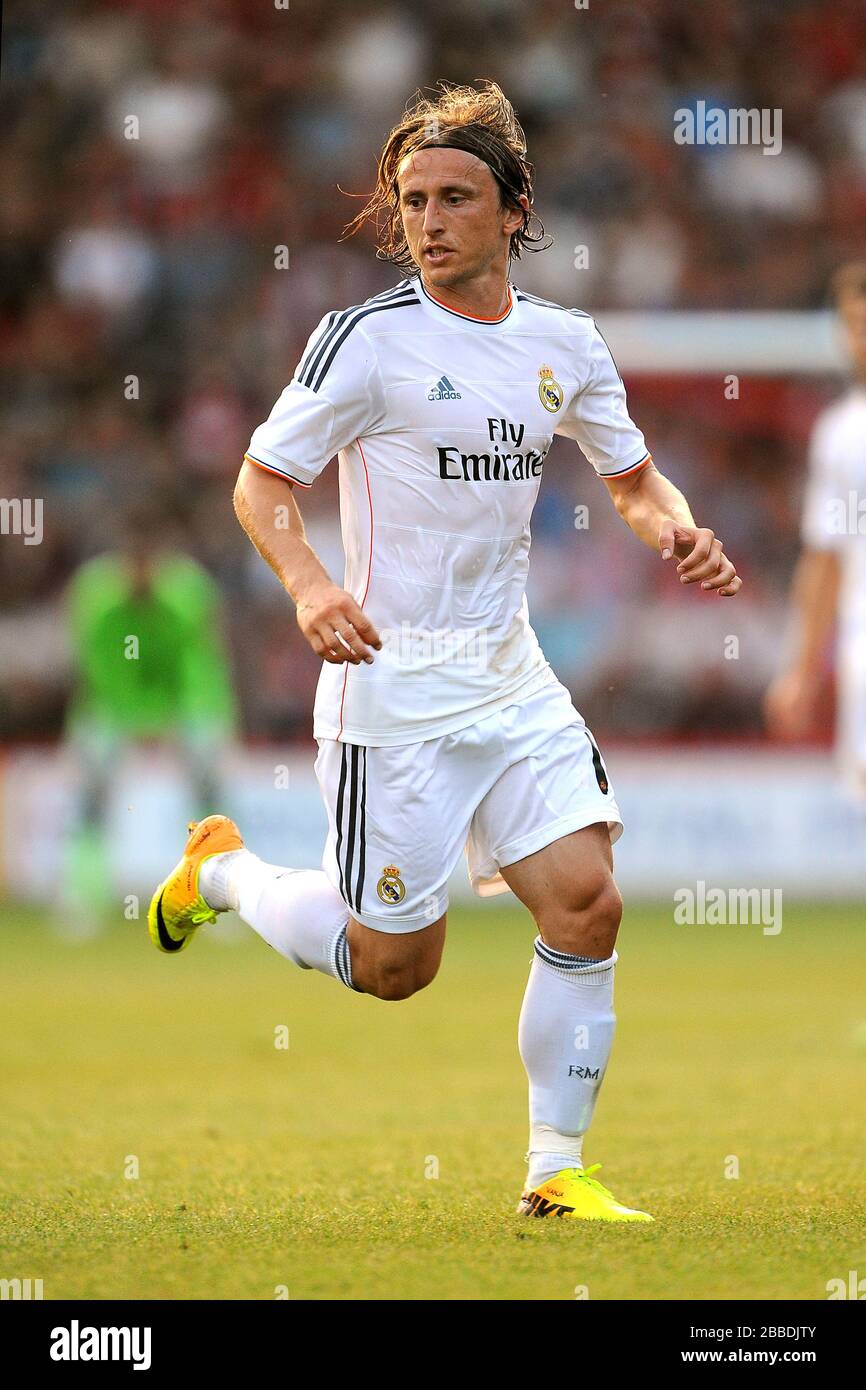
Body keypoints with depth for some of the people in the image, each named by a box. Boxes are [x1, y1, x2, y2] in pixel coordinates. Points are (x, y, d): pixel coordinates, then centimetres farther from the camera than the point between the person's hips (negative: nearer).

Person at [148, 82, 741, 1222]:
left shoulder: (564, 343, 6)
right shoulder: (370, 338, -10)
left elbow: (633, 478, 20)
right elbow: (260, 481, -7)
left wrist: (678, 532, -3)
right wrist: (309, 585, -26)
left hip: (512, 678, 5)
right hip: (394, 688, -5)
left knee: (587, 904, -8)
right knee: (394, 966, 0)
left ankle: (556, 1172, 5)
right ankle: (224, 870, 29)